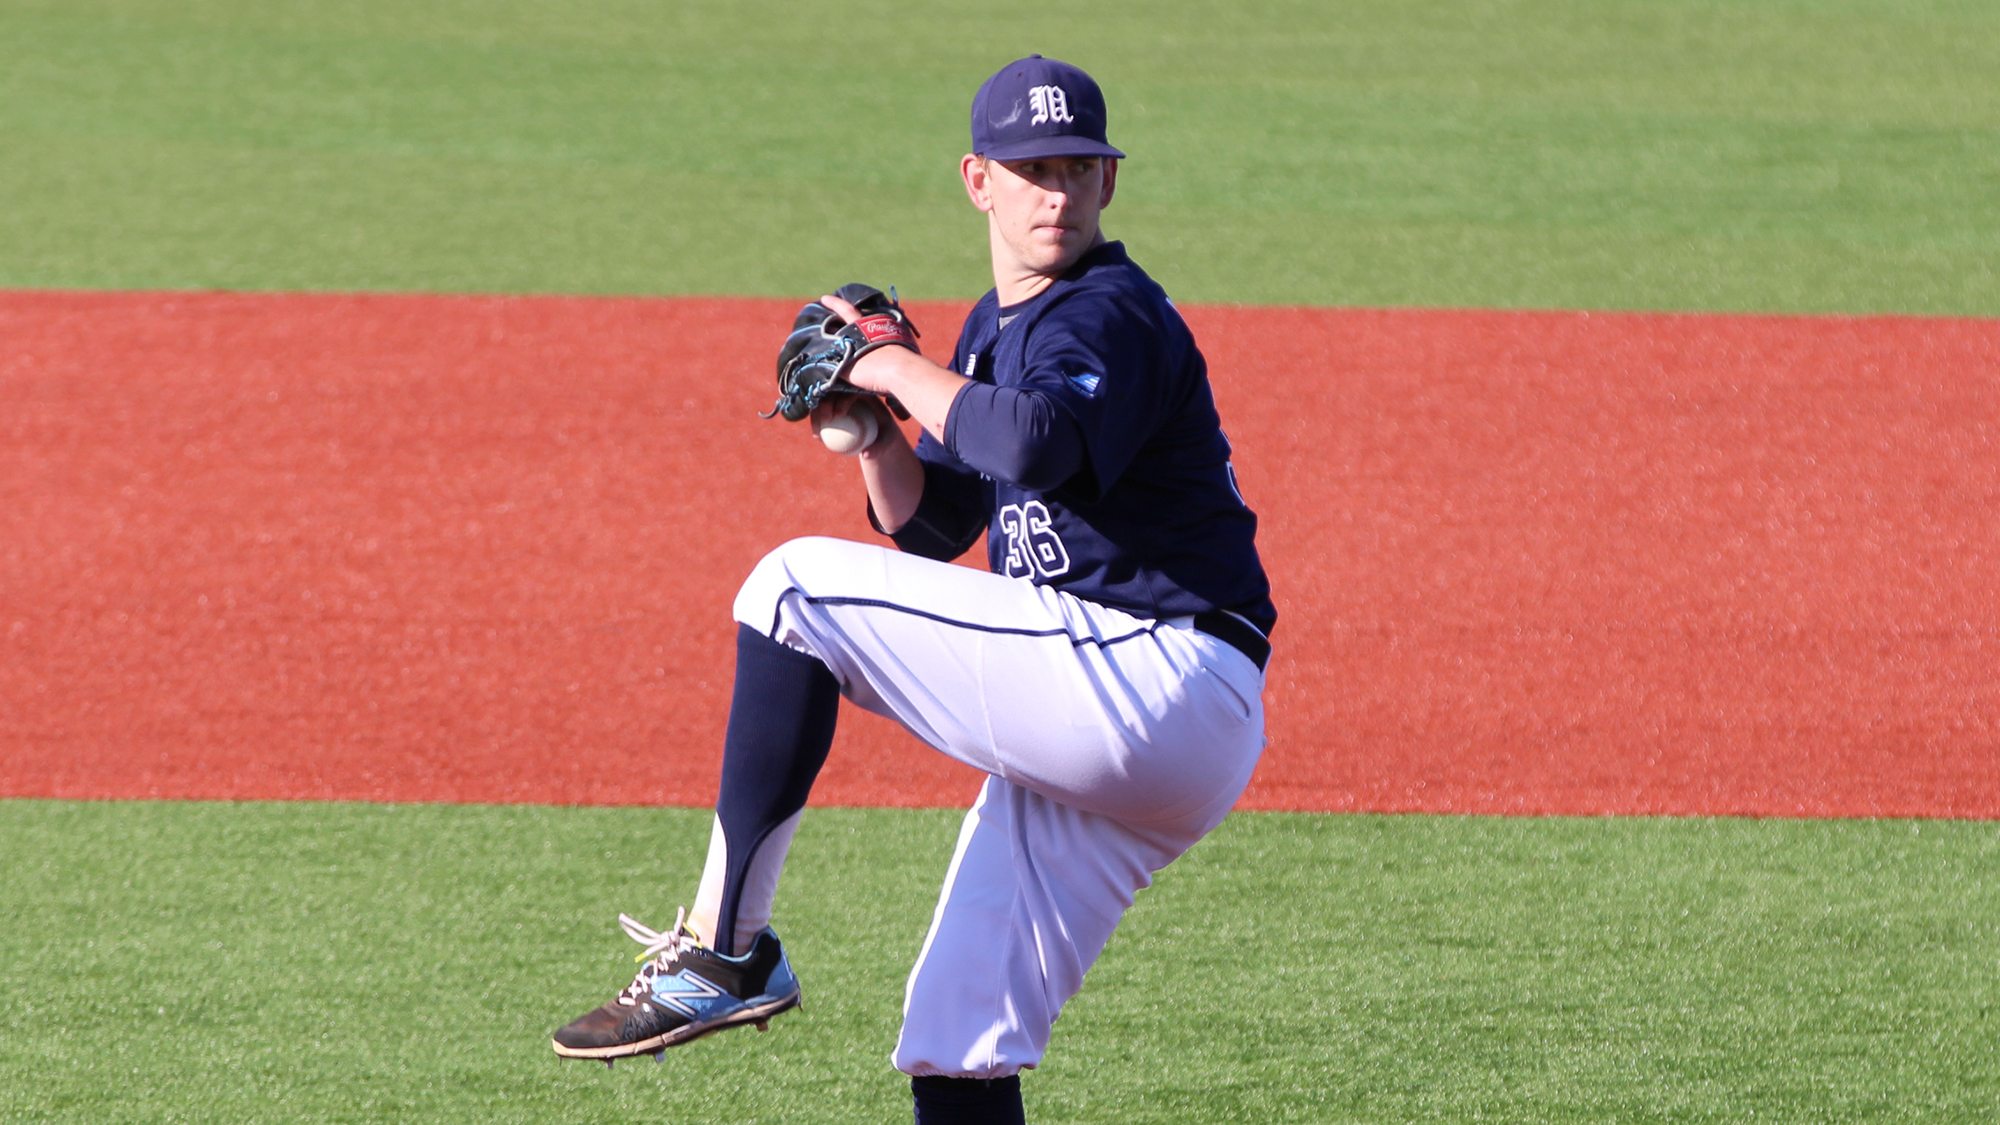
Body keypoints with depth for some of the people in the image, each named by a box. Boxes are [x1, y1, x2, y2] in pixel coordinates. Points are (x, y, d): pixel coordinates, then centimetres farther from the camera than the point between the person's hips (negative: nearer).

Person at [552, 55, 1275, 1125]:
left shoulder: (1115, 316, -9)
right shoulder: (996, 326, 19)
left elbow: (1040, 447, -31)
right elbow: (933, 530, 23)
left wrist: (899, 370, -16)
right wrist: (870, 430, 4)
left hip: (1157, 675, -10)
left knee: (796, 585, -14)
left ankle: (720, 948, -16)